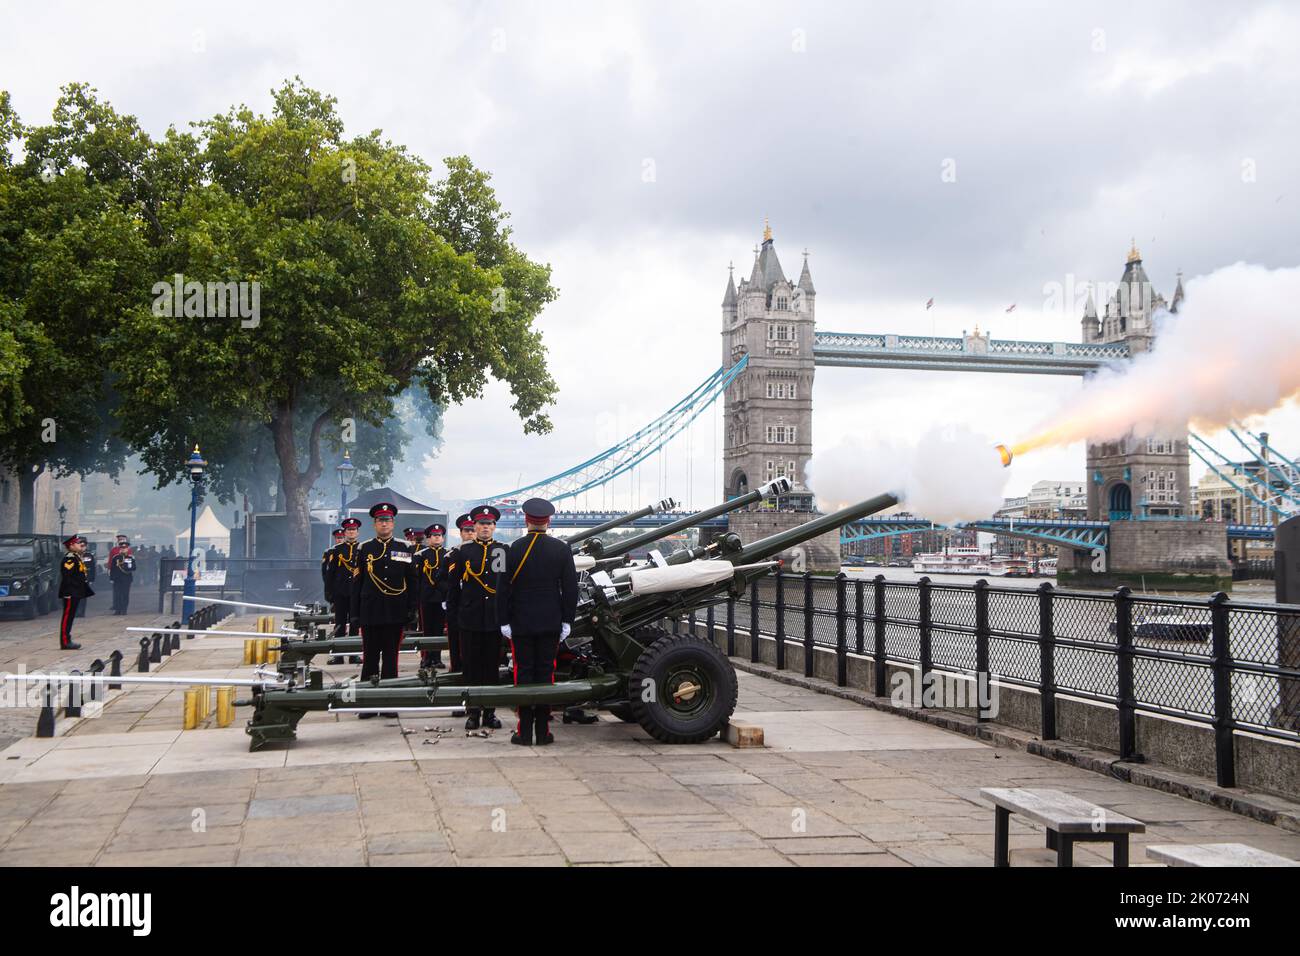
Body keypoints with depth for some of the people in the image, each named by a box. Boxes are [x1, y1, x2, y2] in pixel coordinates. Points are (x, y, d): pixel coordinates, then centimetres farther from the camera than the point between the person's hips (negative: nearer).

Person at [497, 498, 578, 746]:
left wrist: (504, 621, 1)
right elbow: (570, 588, 0)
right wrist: (567, 620, 5)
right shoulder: (562, 549, -2)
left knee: (524, 673, 4)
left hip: (521, 623, -1)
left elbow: (504, 588, -6)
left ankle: (525, 731, 4)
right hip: (551, 623, 1)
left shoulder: (514, 549, -7)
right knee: (546, 673, 7)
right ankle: (543, 730, 9)